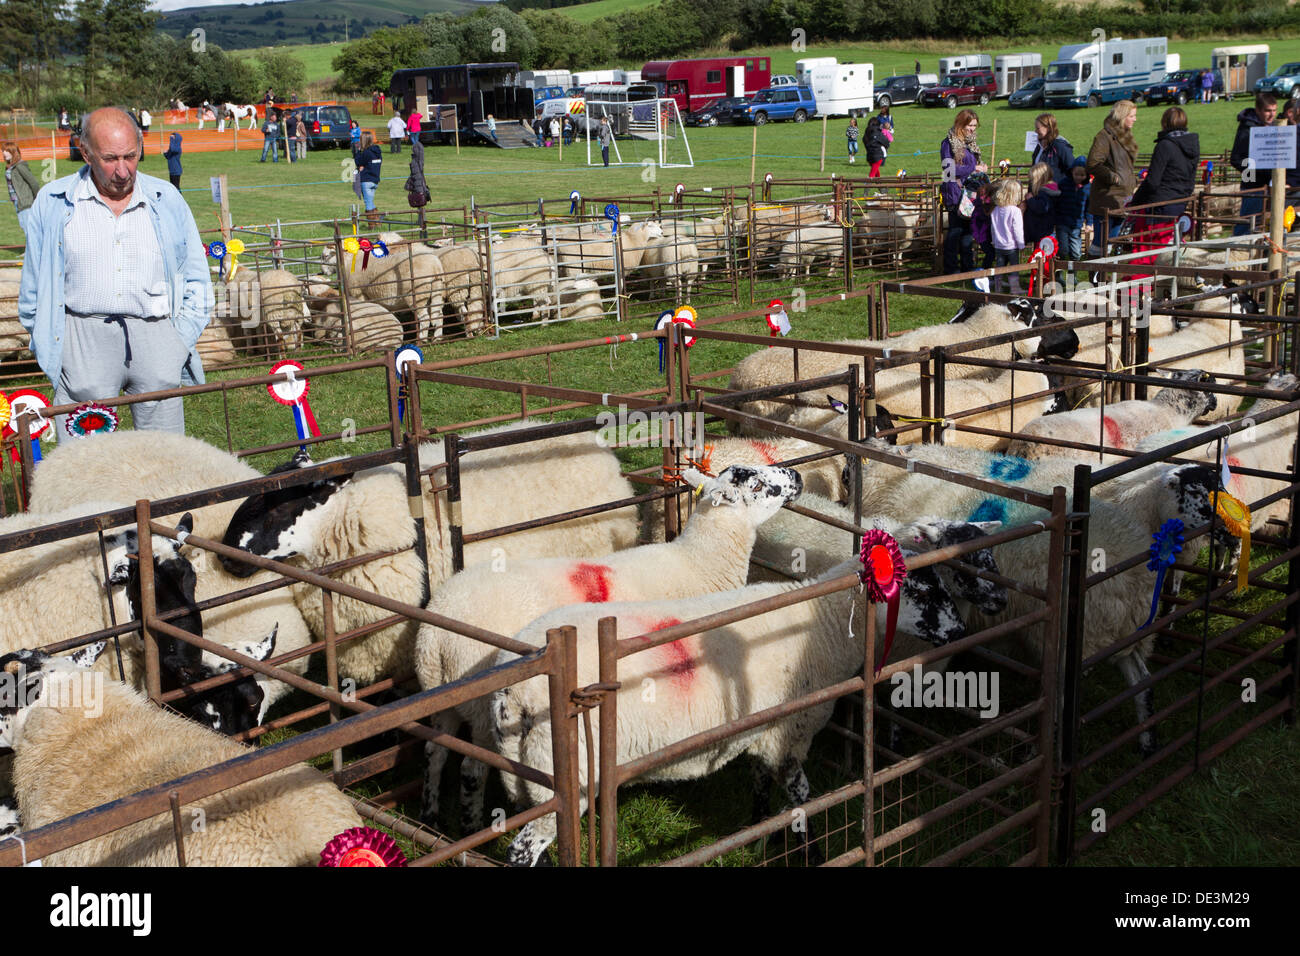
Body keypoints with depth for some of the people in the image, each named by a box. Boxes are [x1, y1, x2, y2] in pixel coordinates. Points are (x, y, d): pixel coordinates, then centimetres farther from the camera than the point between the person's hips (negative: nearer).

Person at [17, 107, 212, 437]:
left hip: (155, 335, 1)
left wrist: (180, 342, 6)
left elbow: (196, 280, 16)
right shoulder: (52, 203, 7)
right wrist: (46, 343, 7)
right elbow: (33, 290, 14)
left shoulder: (167, 200, 11)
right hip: (84, 337, -1)